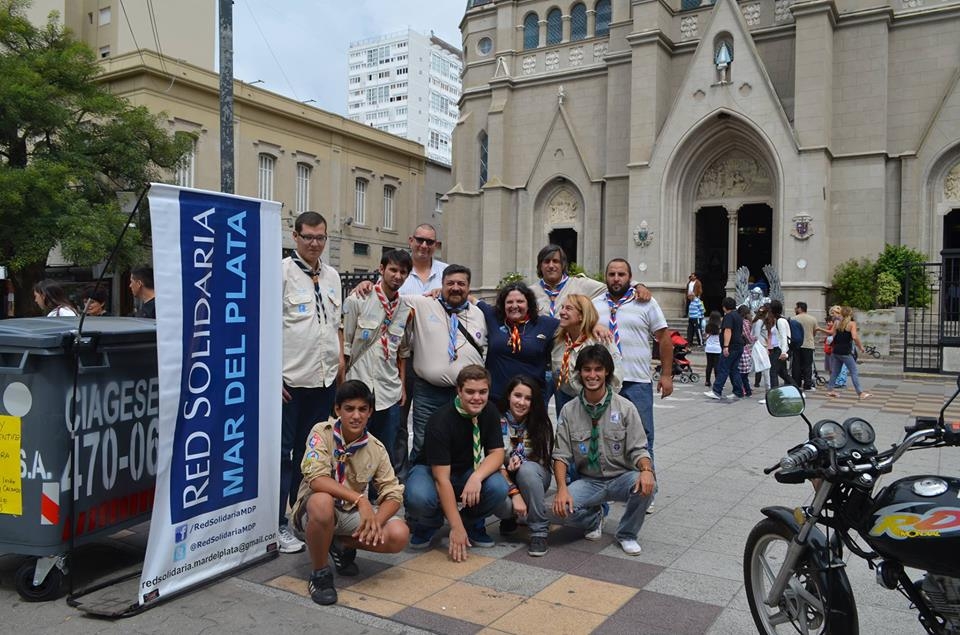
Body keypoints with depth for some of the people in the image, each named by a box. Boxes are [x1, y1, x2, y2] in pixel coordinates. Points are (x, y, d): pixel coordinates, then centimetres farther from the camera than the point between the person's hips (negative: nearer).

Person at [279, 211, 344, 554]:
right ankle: (278, 524, 10)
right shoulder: (282, 271, -6)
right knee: (282, 451, 1)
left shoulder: (332, 276, 14)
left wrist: (340, 358, 12)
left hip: (325, 378, 6)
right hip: (290, 379, -6)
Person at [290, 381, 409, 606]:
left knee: (399, 535, -19)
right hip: (312, 510, -4)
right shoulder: (322, 433, -16)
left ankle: (342, 545, 10)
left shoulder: (376, 449, -6)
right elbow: (316, 478, -30)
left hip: (352, 512, 4)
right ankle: (320, 573, -14)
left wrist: (375, 521, -27)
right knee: (322, 502, -40)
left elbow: (394, 494, -6)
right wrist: (360, 499, -39)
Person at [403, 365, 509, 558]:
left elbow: (497, 453, -12)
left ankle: (474, 523, 4)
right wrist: (456, 527, -33)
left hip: (468, 471, 4)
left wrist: (477, 477, -34)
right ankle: (427, 525, 0)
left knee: (498, 487, -28)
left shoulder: (489, 412, -12)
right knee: (418, 498, -37)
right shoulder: (441, 421, -28)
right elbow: (442, 479, -30)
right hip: (431, 470, -4)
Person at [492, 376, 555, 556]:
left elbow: (543, 459, -5)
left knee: (527, 470, -35)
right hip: (505, 480, -1)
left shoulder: (541, 424, -9)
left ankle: (539, 532, -22)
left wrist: (521, 458, -26)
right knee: (500, 502, -35)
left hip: (534, 478, 1)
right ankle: (510, 516, 6)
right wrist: (515, 493, -28)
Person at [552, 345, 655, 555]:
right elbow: (561, 455, -4)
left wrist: (646, 469, -31)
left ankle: (626, 534, -3)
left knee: (645, 485, -33)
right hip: (588, 481, 1)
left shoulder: (625, 408, -5)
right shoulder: (569, 411, -2)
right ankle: (594, 518, 10)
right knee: (561, 508, -28)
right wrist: (562, 489, -22)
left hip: (621, 479, 0)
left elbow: (638, 449, -7)